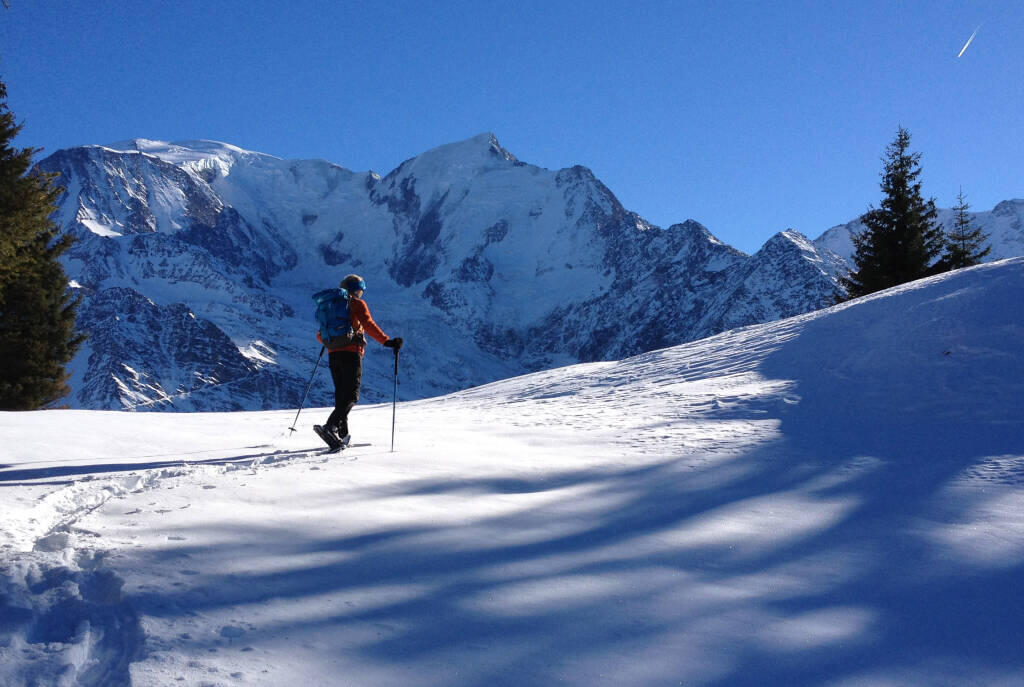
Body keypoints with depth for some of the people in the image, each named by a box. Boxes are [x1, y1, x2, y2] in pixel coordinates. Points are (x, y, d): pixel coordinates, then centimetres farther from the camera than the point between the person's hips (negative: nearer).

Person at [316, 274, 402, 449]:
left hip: (333, 354, 6)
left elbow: (320, 336, 23)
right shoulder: (357, 304, 2)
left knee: (341, 394, 13)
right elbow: (368, 325, -15)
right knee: (351, 395, -10)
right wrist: (387, 342, -18)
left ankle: (342, 435, 9)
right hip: (351, 353, -6)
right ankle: (331, 426, -31)